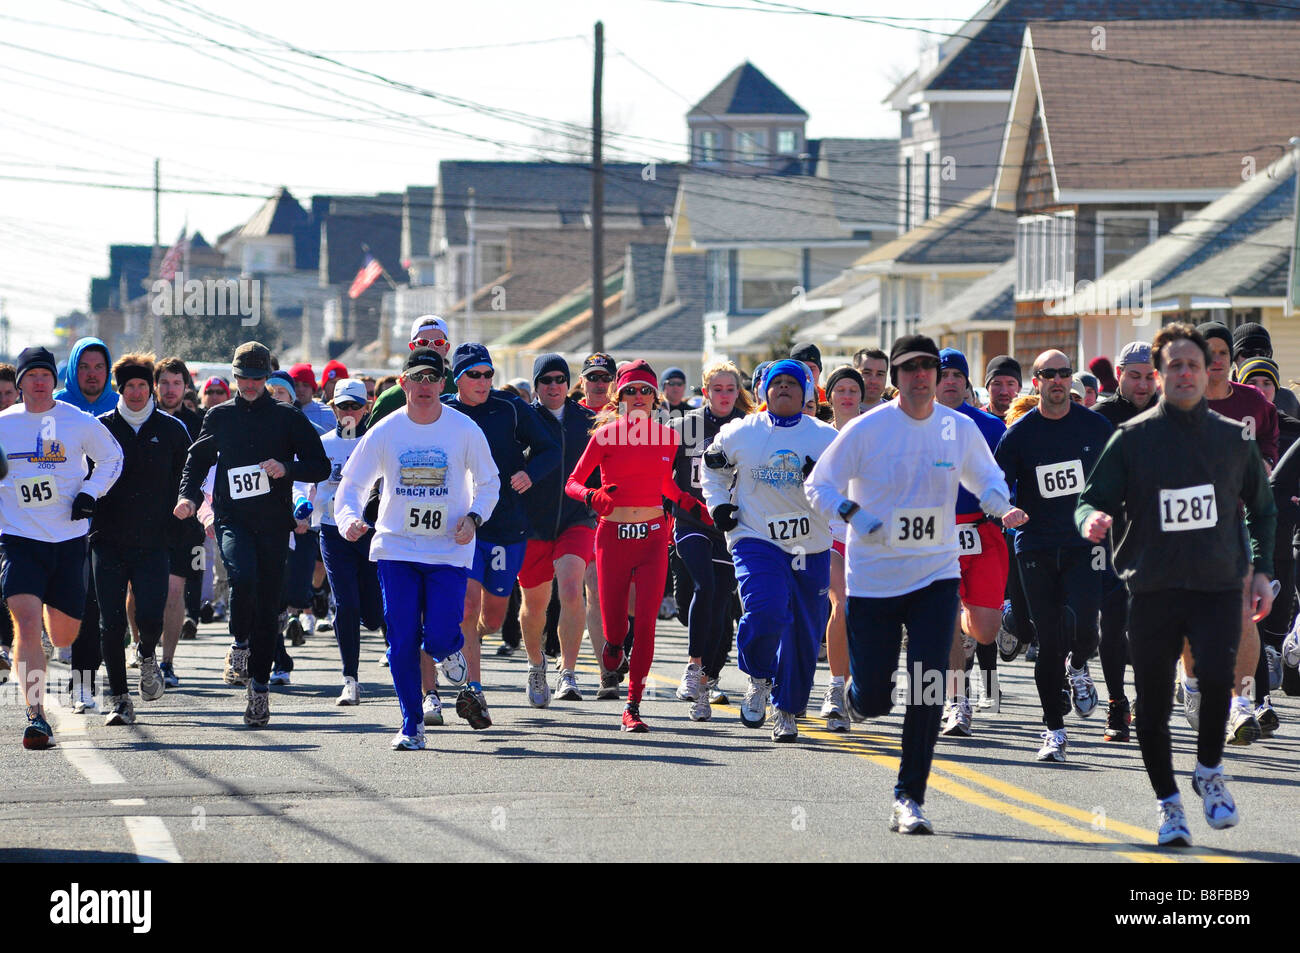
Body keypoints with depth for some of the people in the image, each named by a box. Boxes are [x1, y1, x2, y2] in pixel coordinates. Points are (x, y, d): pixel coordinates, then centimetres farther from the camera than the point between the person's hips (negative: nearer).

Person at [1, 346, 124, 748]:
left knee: (64, 636, 11)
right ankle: (35, 716, -18)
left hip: (68, 538, 1)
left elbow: (112, 458, 16)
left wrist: (90, 492, 1)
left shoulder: (79, 422, 1)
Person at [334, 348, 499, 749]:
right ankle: (412, 725, 10)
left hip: (449, 549, -1)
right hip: (396, 547, 1)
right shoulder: (384, 431, -1)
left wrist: (474, 517, -9)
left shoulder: (464, 430, -2)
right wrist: (350, 518, -17)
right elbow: (352, 483, 3)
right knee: (402, 641, -4)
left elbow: (487, 482, 10)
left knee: (439, 639, -13)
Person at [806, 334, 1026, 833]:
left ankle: (909, 799, -3)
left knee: (928, 689, -12)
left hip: (936, 573, 2)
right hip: (873, 579, -1)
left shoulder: (960, 428, 2)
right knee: (873, 700, -1)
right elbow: (819, 484, -1)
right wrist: (854, 515, -20)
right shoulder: (867, 429, -7)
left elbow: (985, 478, 19)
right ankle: (855, 693, 38)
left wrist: (1004, 507, -4)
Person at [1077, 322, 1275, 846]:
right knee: (1153, 705, 2)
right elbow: (1094, 498, 1)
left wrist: (1260, 569, 10)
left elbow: (1262, 507, 19)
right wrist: (1091, 519, -22)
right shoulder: (1133, 438, 2)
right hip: (1153, 588, 0)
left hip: (1218, 586, 0)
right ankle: (1168, 803, 21)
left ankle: (1209, 771, 3)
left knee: (1216, 675, -22)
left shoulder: (1233, 438, 8)